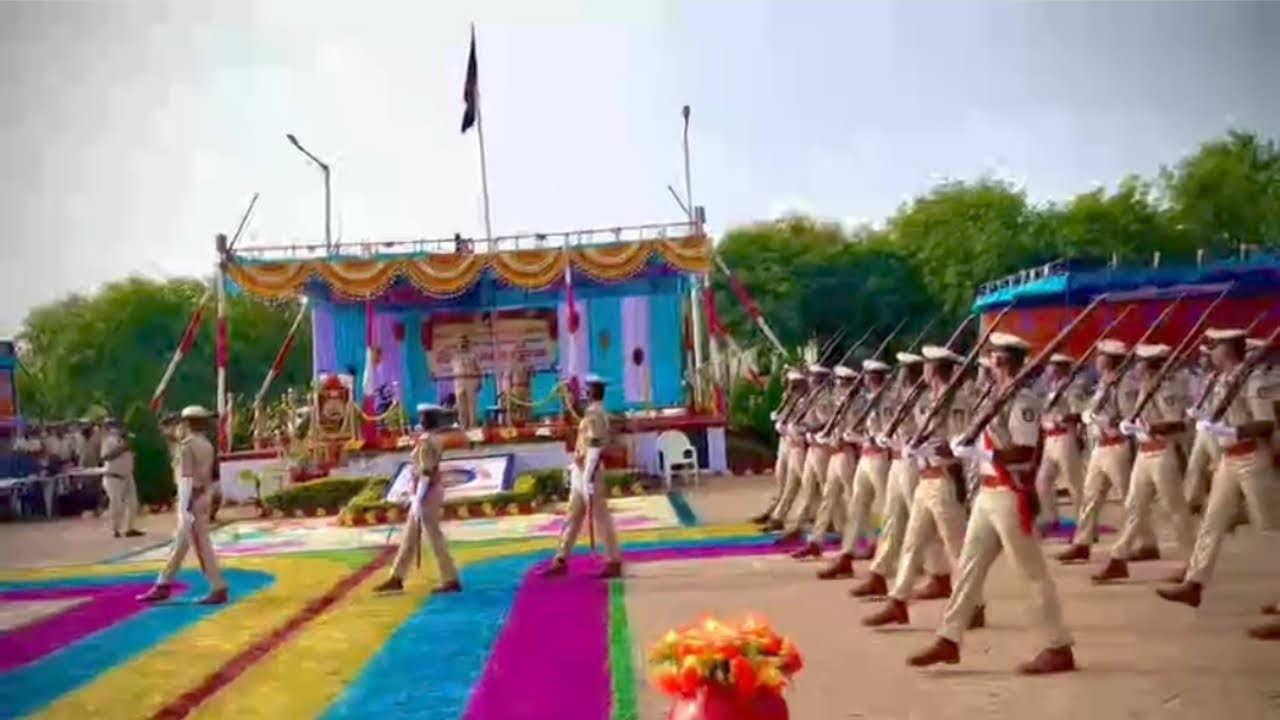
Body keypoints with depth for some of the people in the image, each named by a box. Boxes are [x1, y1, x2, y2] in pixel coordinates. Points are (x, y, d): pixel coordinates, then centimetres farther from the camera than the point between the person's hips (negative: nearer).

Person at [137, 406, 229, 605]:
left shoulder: (187, 445, -13)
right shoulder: (207, 445, 11)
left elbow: (186, 477, -17)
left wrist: (185, 508, -18)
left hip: (193, 498, -9)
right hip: (204, 496, 9)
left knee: (201, 545, -4)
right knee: (180, 543, 13)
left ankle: (219, 588, -2)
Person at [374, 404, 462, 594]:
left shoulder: (425, 441, -18)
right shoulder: (435, 440, 11)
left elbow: (425, 473, -22)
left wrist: (418, 500, -20)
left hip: (426, 493, -10)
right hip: (432, 490, 10)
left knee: (434, 538, -3)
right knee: (409, 536, 15)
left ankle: (451, 580, 2)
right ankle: (397, 578, 22)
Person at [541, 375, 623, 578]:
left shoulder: (595, 414, -17)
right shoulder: (590, 413, 13)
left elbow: (595, 449, -22)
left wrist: (588, 480, -24)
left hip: (589, 473, -10)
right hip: (580, 472, 10)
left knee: (601, 519, -2)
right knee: (573, 517, 13)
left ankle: (614, 562, 6)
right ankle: (561, 561, 19)